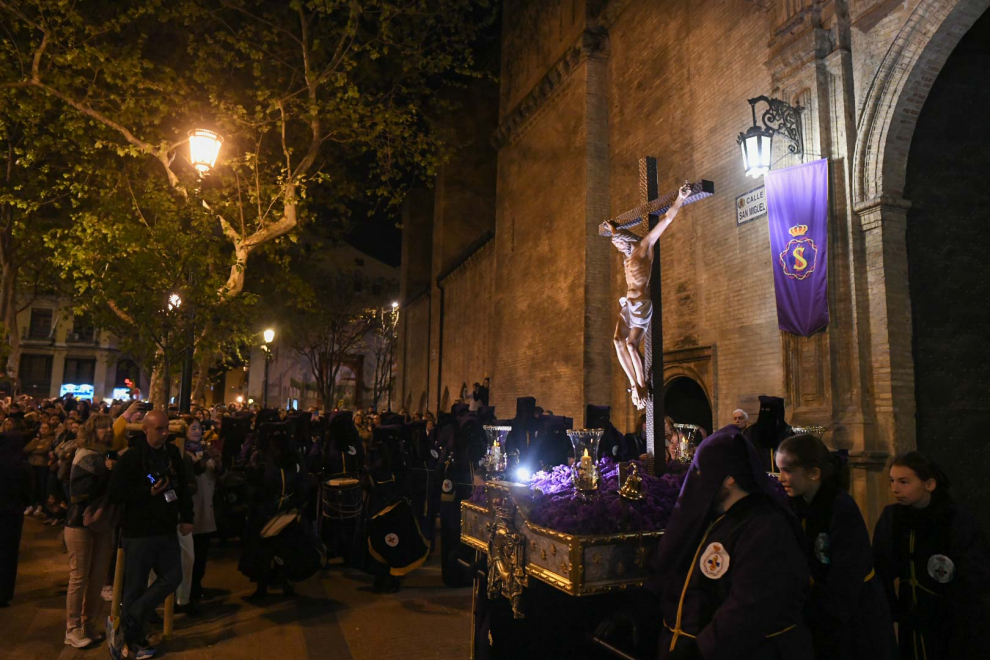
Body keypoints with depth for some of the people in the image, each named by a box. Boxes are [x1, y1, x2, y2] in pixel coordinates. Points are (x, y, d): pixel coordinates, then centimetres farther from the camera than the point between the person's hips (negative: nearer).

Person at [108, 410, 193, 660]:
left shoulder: (172, 453, 5)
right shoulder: (131, 457, -12)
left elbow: (182, 487, 11)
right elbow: (116, 493, -15)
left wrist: (186, 517, 7)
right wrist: (149, 492, -23)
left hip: (166, 529, 6)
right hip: (139, 532, -6)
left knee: (172, 578, 10)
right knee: (136, 587, 6)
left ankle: (129, 618, 25)